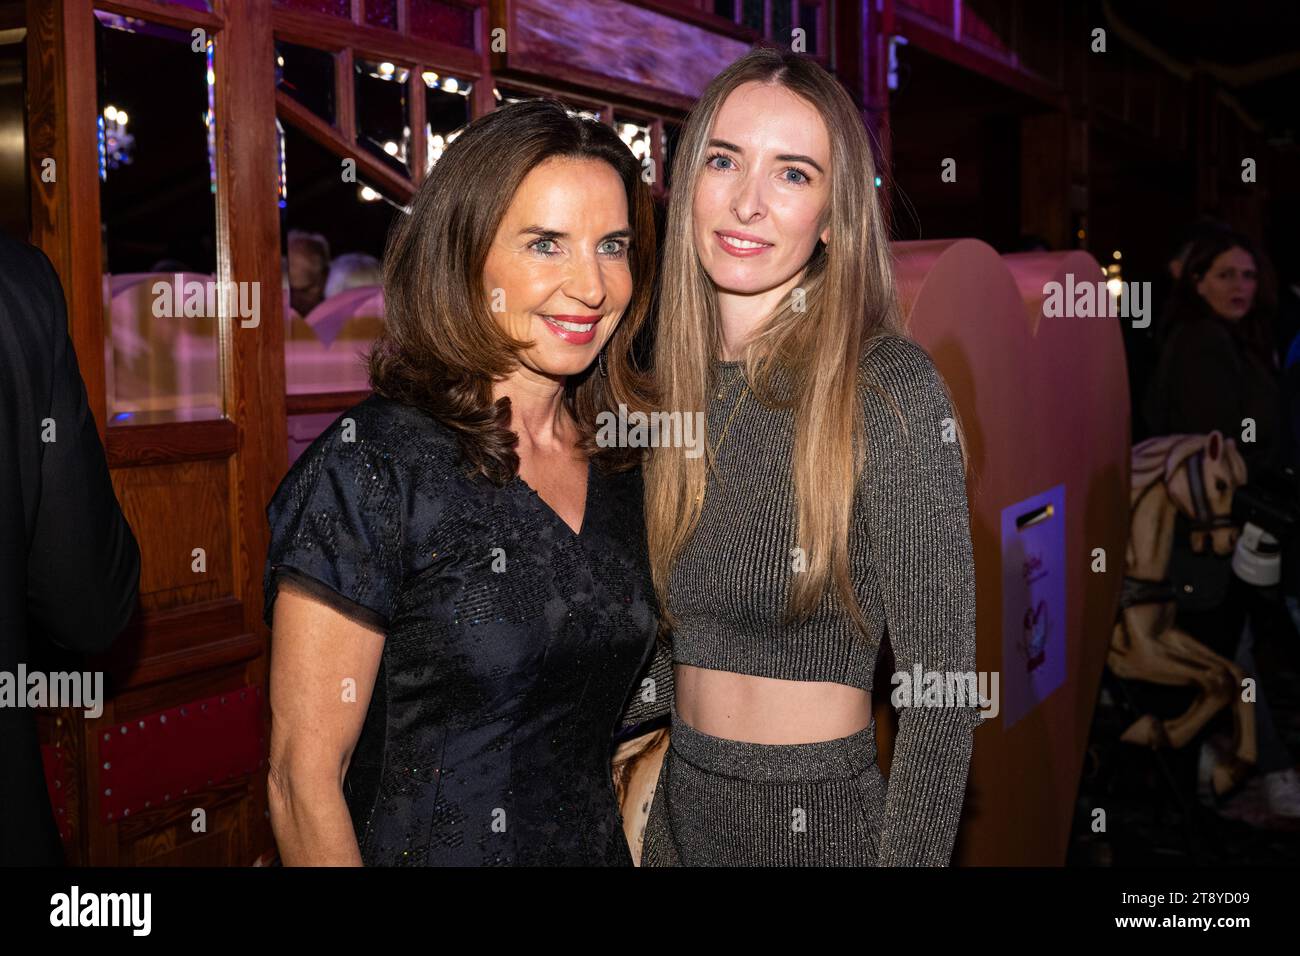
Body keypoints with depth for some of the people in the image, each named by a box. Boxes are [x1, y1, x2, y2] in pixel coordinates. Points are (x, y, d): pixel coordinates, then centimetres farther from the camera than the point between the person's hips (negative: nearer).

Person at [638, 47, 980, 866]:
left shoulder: (890, 386, -16)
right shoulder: (675, 384, 1)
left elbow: (942, 687, -16)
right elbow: (664, 642, 10)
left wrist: (909, 855, -17)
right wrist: (649, 821, 10)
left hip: (823, 824, -5)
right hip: (680, 807, 5)